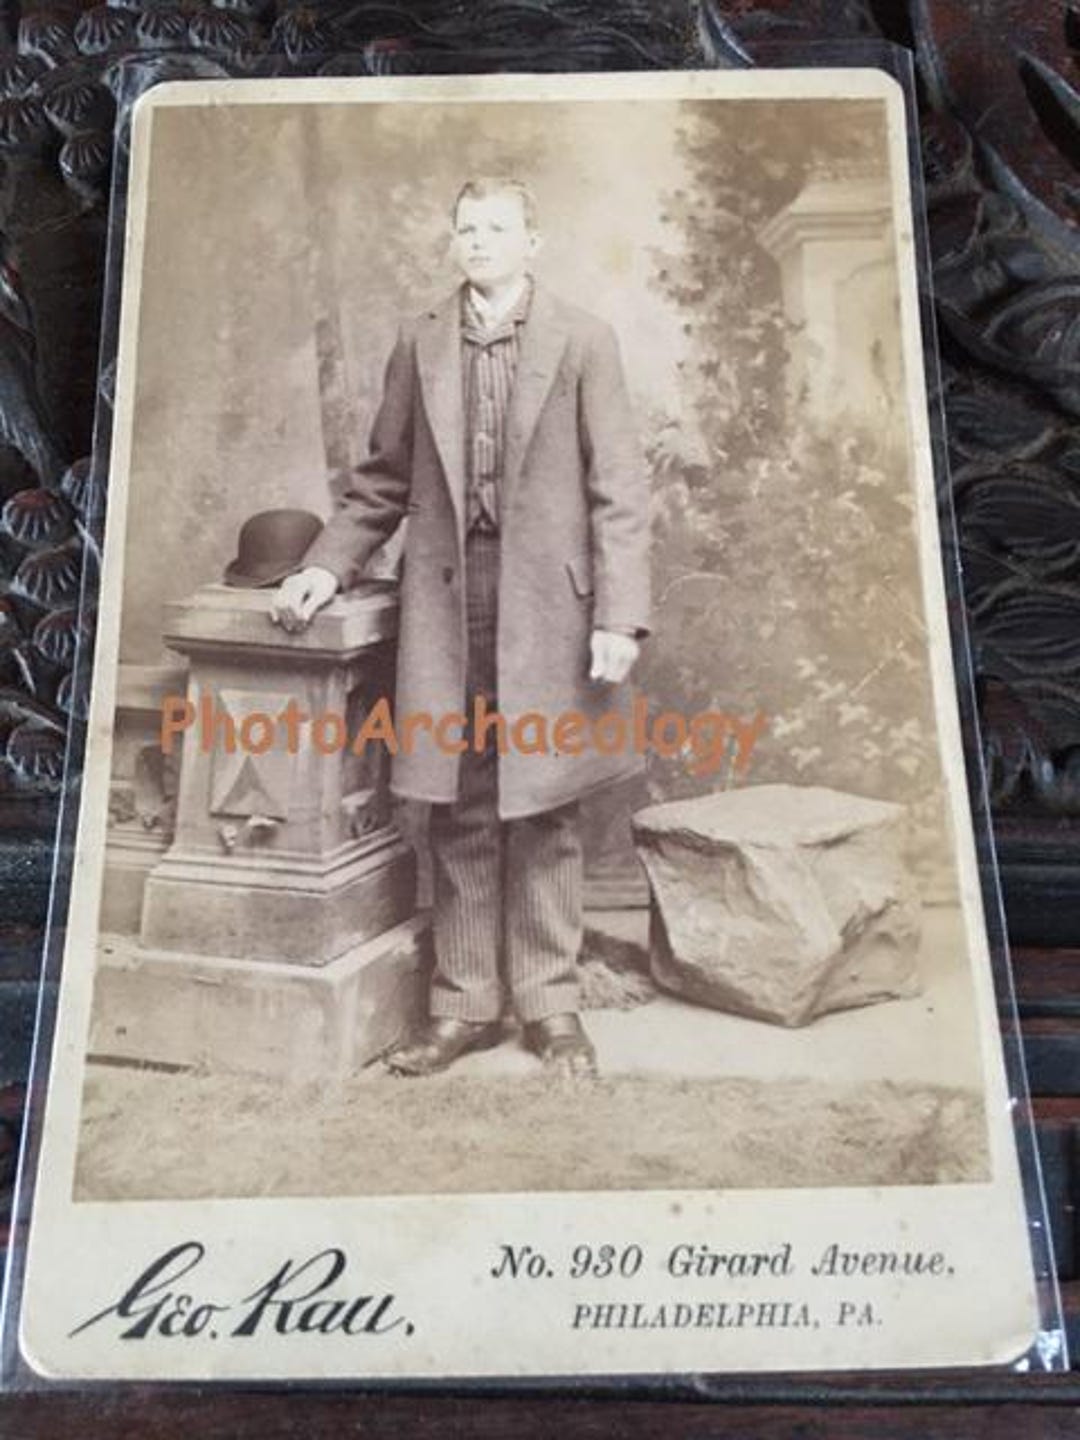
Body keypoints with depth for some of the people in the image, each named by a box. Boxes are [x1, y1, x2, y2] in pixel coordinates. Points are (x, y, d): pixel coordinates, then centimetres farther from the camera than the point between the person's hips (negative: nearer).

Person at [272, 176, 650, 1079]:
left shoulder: (582, 340, 1)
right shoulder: (421, 343, 12)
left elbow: (619, 491, -3)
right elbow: (385, 480, 15)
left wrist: (619, 616, -11)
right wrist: (328, 566, 3)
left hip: (545, 605, -2)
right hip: (446, 604, 3)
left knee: (544, 811, 4)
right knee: (459, 814, 7)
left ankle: (550, 1004, 18)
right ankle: (465, 1004, 18)